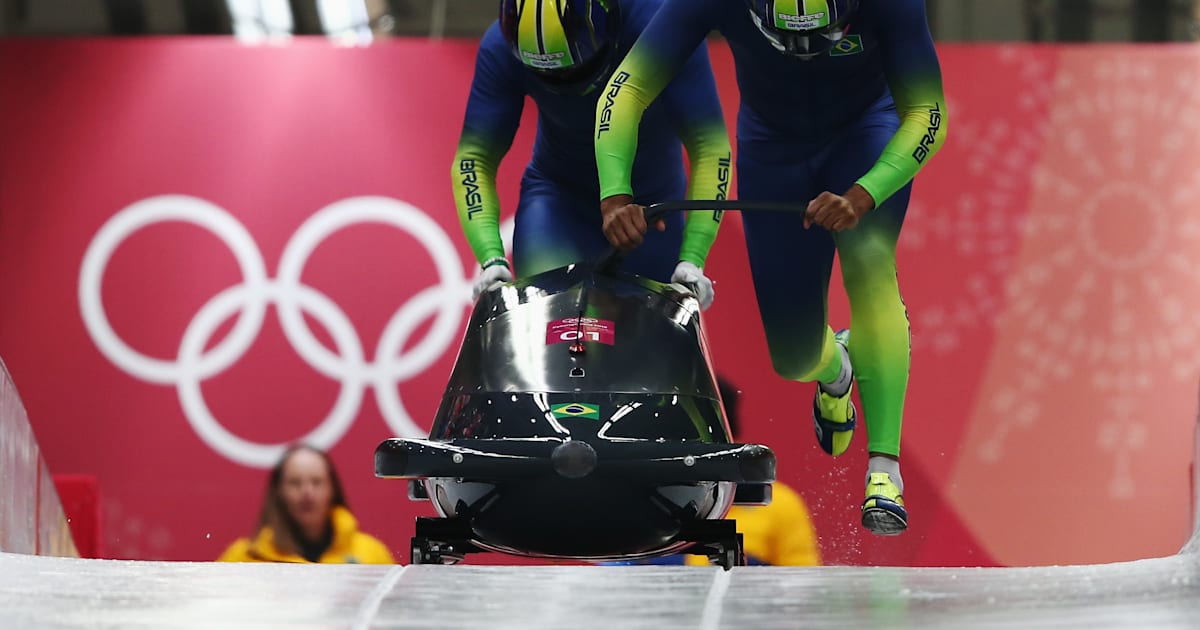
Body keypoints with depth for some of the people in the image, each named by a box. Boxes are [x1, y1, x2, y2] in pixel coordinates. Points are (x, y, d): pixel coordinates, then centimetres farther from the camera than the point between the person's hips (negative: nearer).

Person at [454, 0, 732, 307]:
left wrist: (692, 259, -34)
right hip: (559, 196, 0)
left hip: (654, 199, 0)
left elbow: (710, 148, -26)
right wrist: (491, 258, -31)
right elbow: (474, 160, -17)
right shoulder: (502, 48, -24)